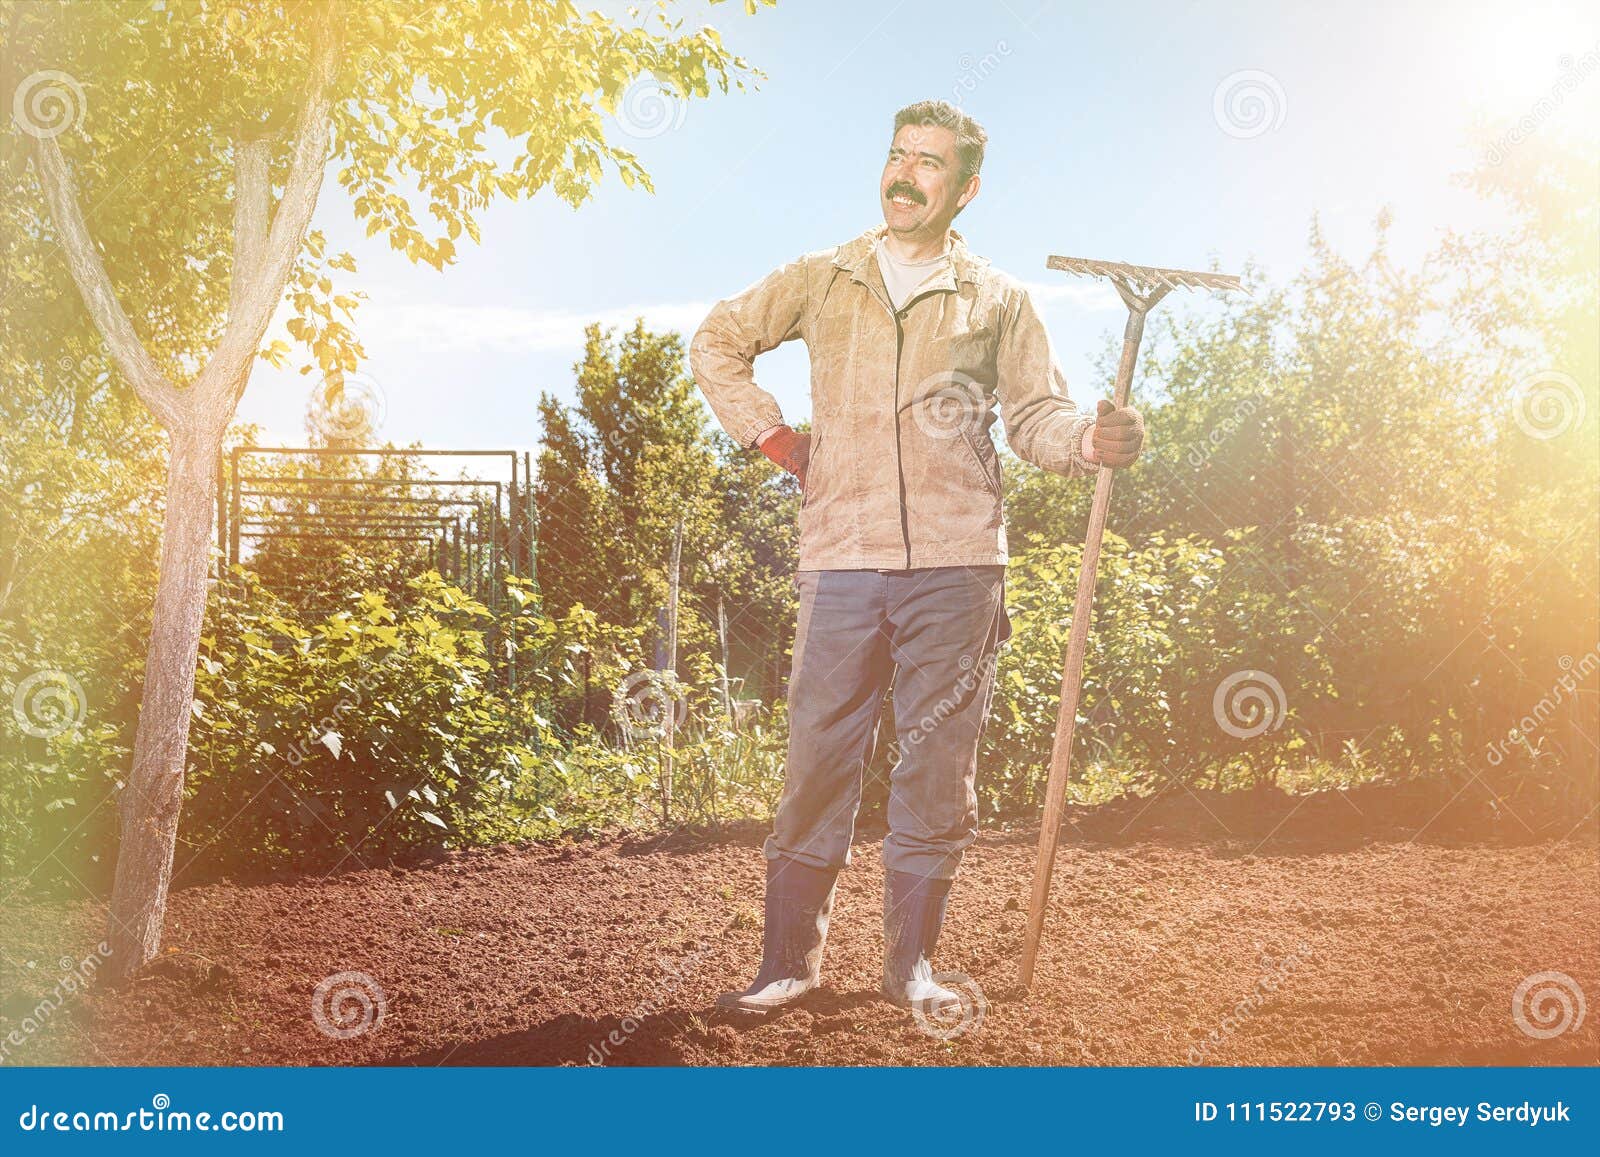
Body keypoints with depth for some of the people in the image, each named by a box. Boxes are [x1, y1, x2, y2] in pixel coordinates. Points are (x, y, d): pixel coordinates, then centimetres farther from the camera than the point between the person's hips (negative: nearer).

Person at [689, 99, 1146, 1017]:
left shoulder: (998, 299, 13)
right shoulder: (822, 281, 14)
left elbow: (1037, 418, 9)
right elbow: (718, 342, 23)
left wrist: (1094, 440, -13)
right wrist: (772, 436, 11)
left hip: (956, 563, 0)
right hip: (844, 556, 0)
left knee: (939, 768, 3)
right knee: (820, 757, 0)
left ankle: (914, 961, 14)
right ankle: (792, 958, 9)